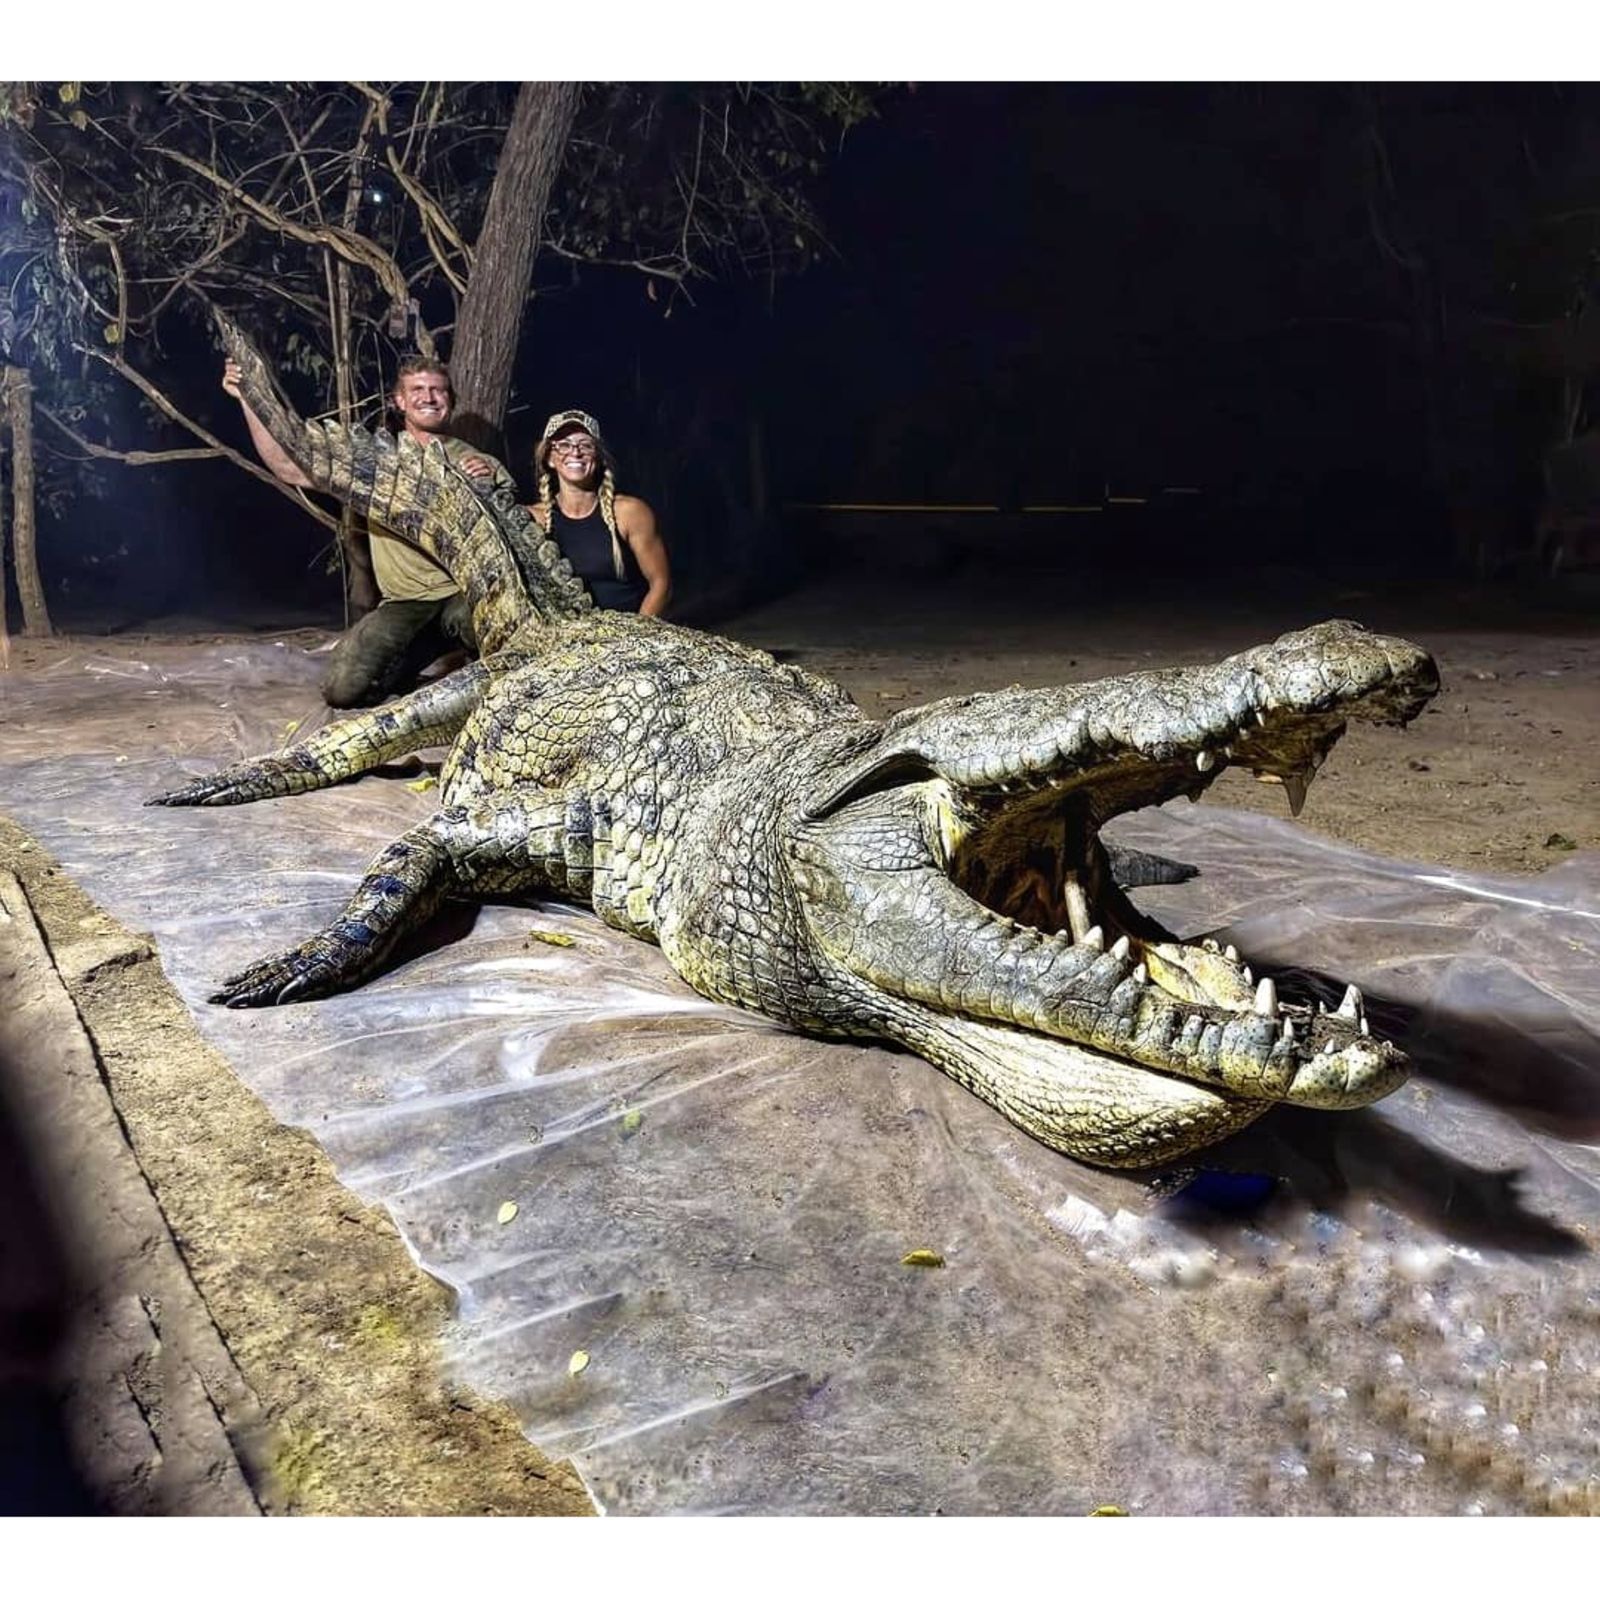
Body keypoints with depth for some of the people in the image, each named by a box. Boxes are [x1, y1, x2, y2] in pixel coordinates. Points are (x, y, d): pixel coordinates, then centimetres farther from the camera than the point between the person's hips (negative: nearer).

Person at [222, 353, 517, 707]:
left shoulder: (478, 464, 8)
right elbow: (290, 469, 3)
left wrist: (493, 485, -17)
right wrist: (249, 399, -3)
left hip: (467, 593, -2)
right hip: (404, 603, 3)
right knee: (342, 689, -14)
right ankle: (435, 644, 11)